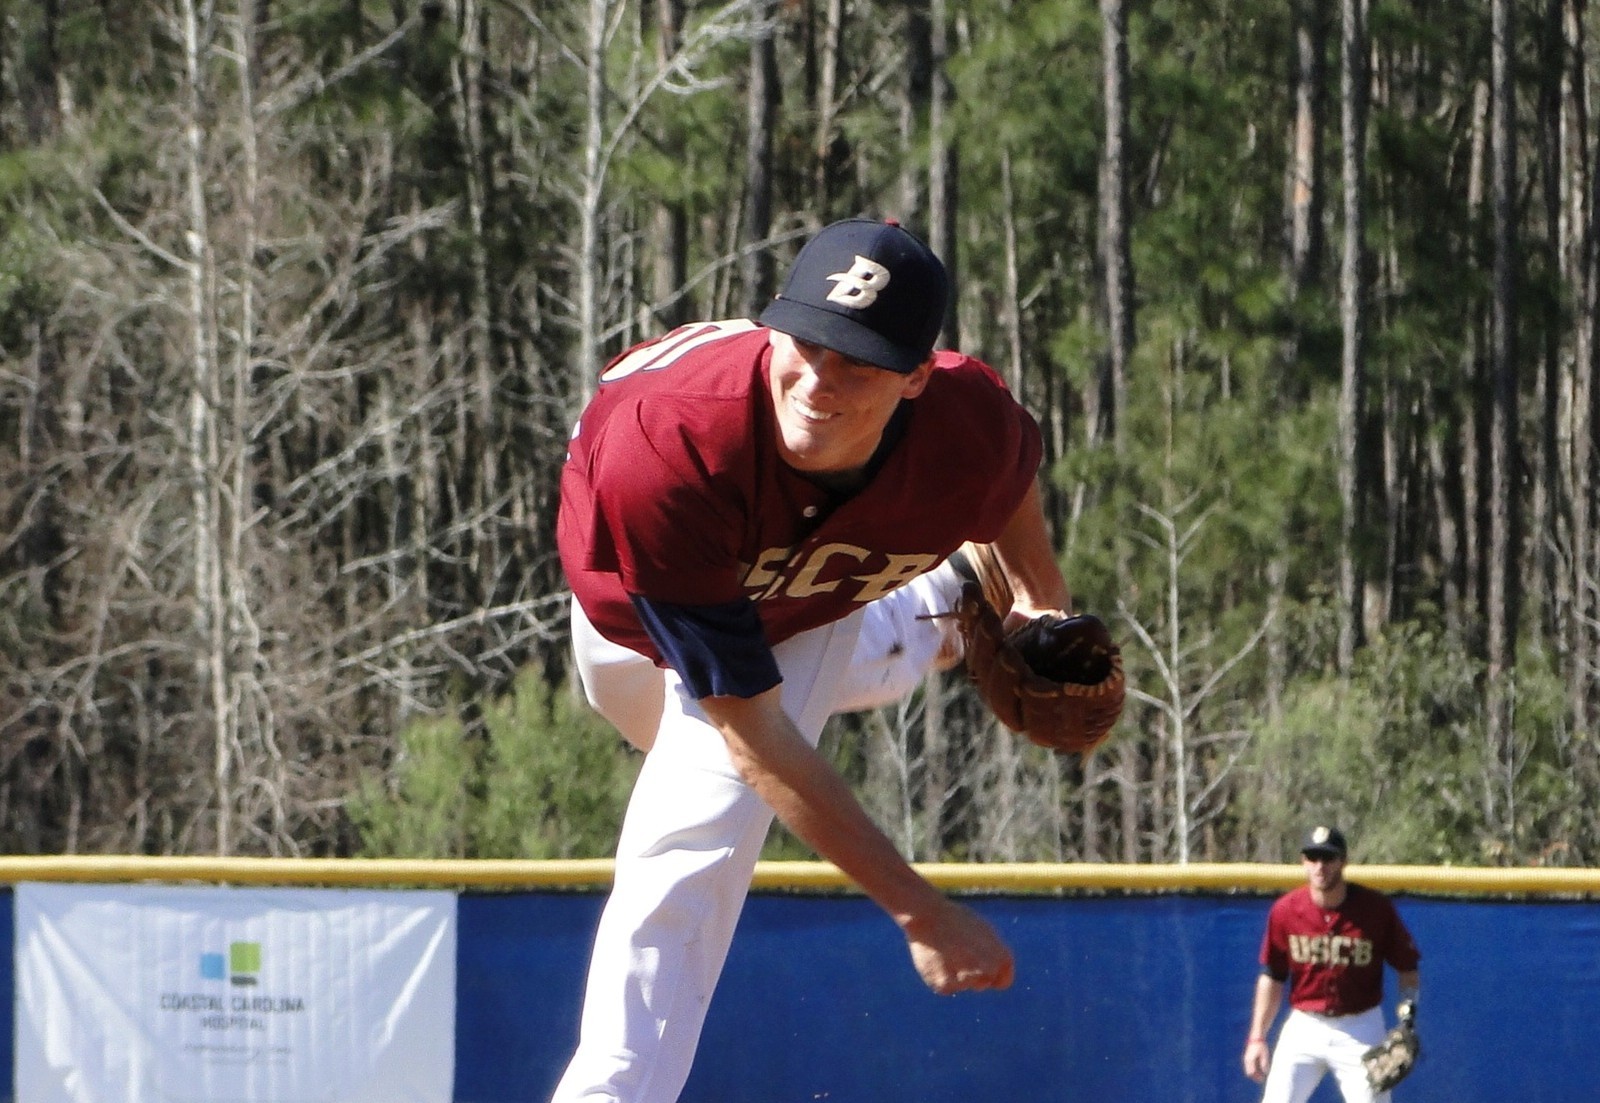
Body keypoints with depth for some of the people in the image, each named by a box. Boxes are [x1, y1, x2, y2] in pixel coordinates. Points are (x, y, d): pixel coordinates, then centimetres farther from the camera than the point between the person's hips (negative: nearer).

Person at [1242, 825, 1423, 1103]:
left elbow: (1407, 967, -1)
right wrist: (1257, 1038, 0)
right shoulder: (1285, 911, -5)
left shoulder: (1376, 908, -10)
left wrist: (1407, 1008, -18)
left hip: (1360, 1031, -2)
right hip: (1303, 1026, 2)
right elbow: (1271, 977, 3)